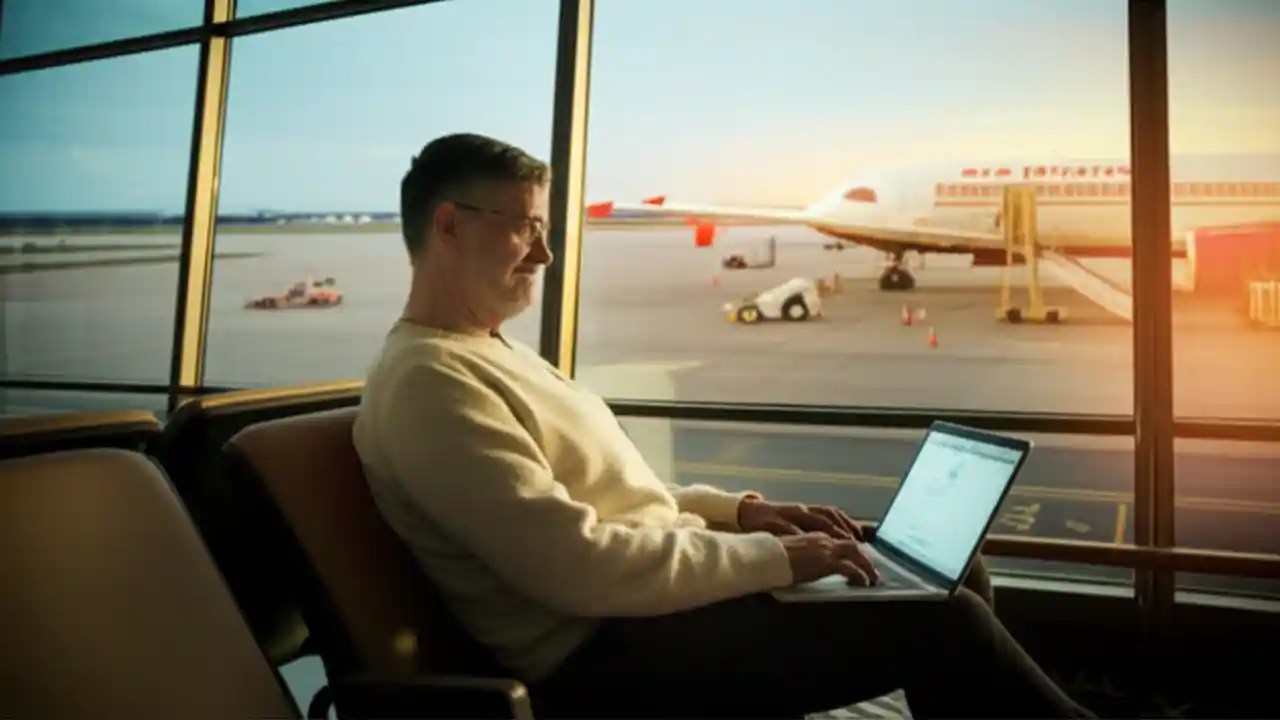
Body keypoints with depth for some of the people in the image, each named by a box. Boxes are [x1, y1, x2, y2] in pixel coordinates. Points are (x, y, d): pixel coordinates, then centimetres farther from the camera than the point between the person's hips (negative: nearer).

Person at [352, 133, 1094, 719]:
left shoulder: (492, 352, 15)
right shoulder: (428, 382, -17)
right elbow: (580, 569, -25)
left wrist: (740, 510, 6)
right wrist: (774, 557, -17)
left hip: (660, 588, 10)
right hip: (602, 652, -9)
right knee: (940, 621, -14)